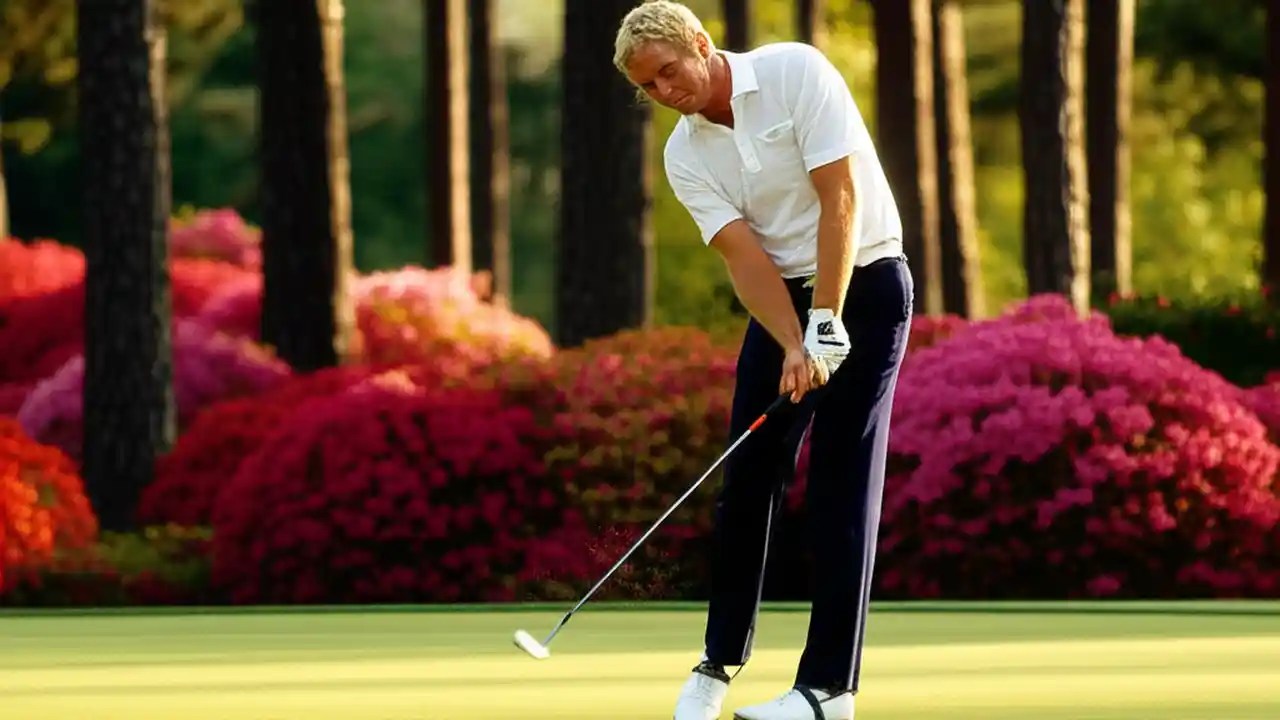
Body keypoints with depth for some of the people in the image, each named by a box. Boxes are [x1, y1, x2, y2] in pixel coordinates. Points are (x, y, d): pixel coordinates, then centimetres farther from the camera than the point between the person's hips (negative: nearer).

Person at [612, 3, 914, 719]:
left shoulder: (795, 72, -16)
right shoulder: (686, 155, -1)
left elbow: (840, 198, -20)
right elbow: (745, 255, -9)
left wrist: (826, 328, -22)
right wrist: (794, 349, -24)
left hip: (864, 284, -5)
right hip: (781, 300, 5)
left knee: (843, 480, -8)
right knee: (750, 476, 4)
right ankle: (720, 661, 17)